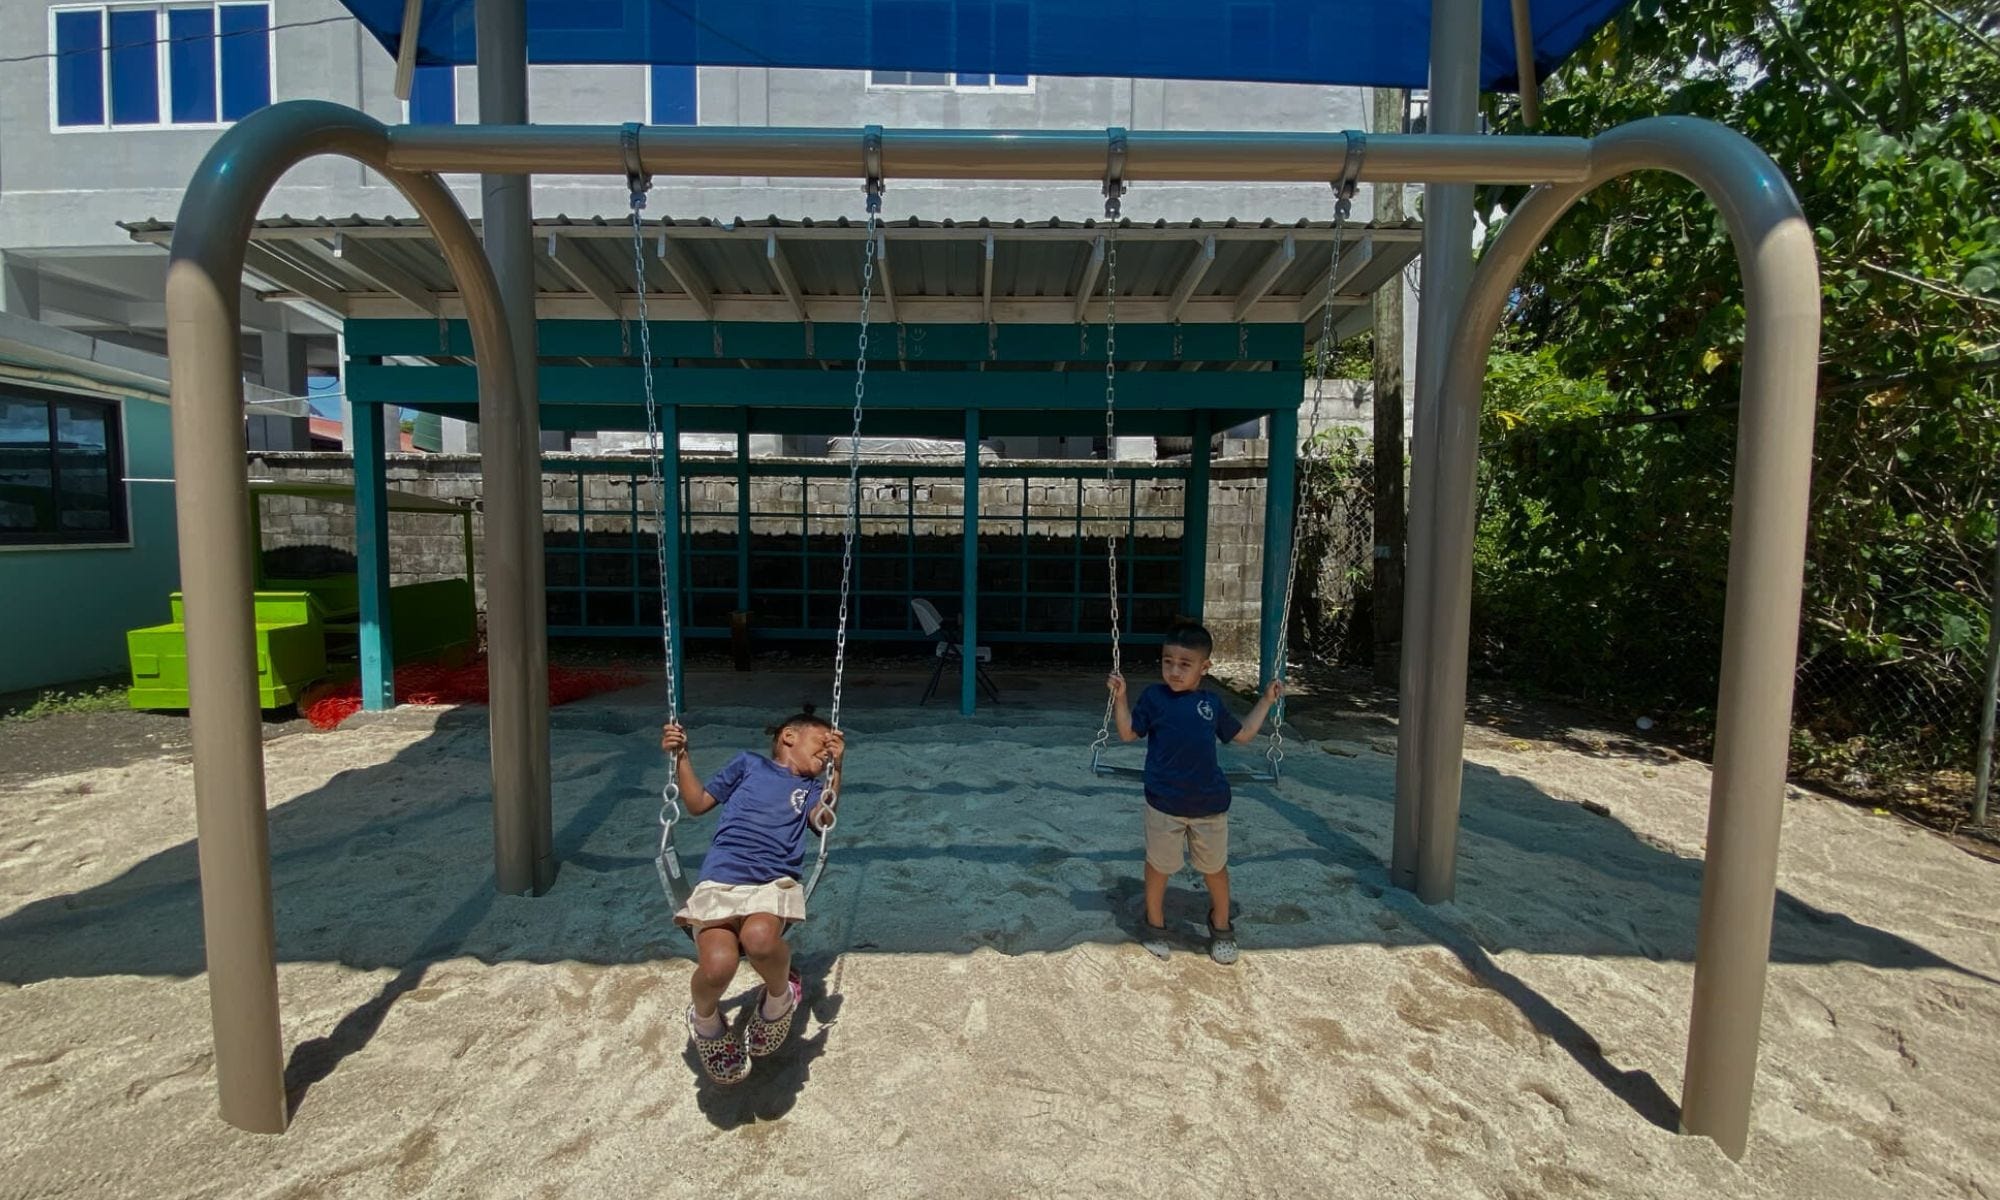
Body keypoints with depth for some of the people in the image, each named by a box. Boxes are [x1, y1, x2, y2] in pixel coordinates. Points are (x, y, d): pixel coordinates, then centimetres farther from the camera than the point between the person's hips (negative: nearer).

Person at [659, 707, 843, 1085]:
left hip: (774, 883, 0)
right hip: (718, 881, 0)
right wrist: (680, 756, 14)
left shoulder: (812, 787, 27)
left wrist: (835, 767, -1)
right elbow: (698, 803, 25)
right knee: (718, 965, -29)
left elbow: (822, 818, 5)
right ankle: (704, 1018, 8)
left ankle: (779, 995, -2)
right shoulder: (749, 763, 24)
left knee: (759, 937, -36)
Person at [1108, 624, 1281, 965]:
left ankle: (1221, 924, 42)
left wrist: (1266, 700, 12)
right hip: (1164, 804, -2)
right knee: (1159, 865, 14)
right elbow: (1129, 733, -3)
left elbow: (1242, 734, 15)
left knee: (1215, 867, 18)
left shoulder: (1212, 702, 3)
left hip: (1210, 804, 2)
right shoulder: (1154, 697, -5)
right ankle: (1155, 924, 37)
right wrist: (1120, 698, -14)